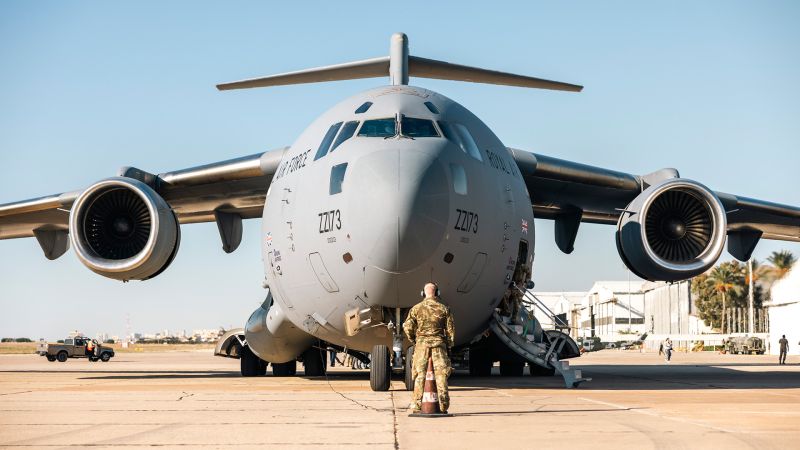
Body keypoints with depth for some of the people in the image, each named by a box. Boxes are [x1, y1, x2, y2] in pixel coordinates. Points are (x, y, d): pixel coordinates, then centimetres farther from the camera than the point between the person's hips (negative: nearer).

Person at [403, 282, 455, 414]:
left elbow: (408, 327, -2)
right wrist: (448, 346, 12)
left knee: (420, 376, 5)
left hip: (421, 344, 0)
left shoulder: (416, 308, 2)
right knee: (441, 375, 2)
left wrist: (413, 341, 13)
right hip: (439, 344, 0)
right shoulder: (444, 309, 3)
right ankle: (443, 406, -1)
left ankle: (418, 406, 3)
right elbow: (450, 329, 3)